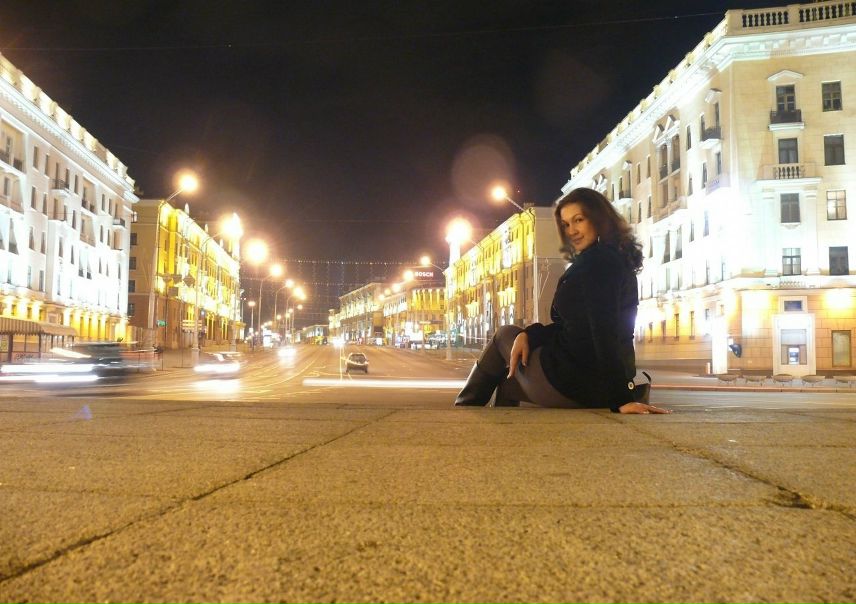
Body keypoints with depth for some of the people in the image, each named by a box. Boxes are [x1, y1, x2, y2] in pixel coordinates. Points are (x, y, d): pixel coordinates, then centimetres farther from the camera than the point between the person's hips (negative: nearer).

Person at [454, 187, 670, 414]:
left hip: (572, 386, -9)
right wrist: (528, 334, 0)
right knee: (509, 379, 29)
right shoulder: (620, 261, 12)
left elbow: (605, 334, -28)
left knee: (505, 335, 18)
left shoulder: (596, 262, -20)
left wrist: (621, 398, -31)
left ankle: (465, 407, 34)